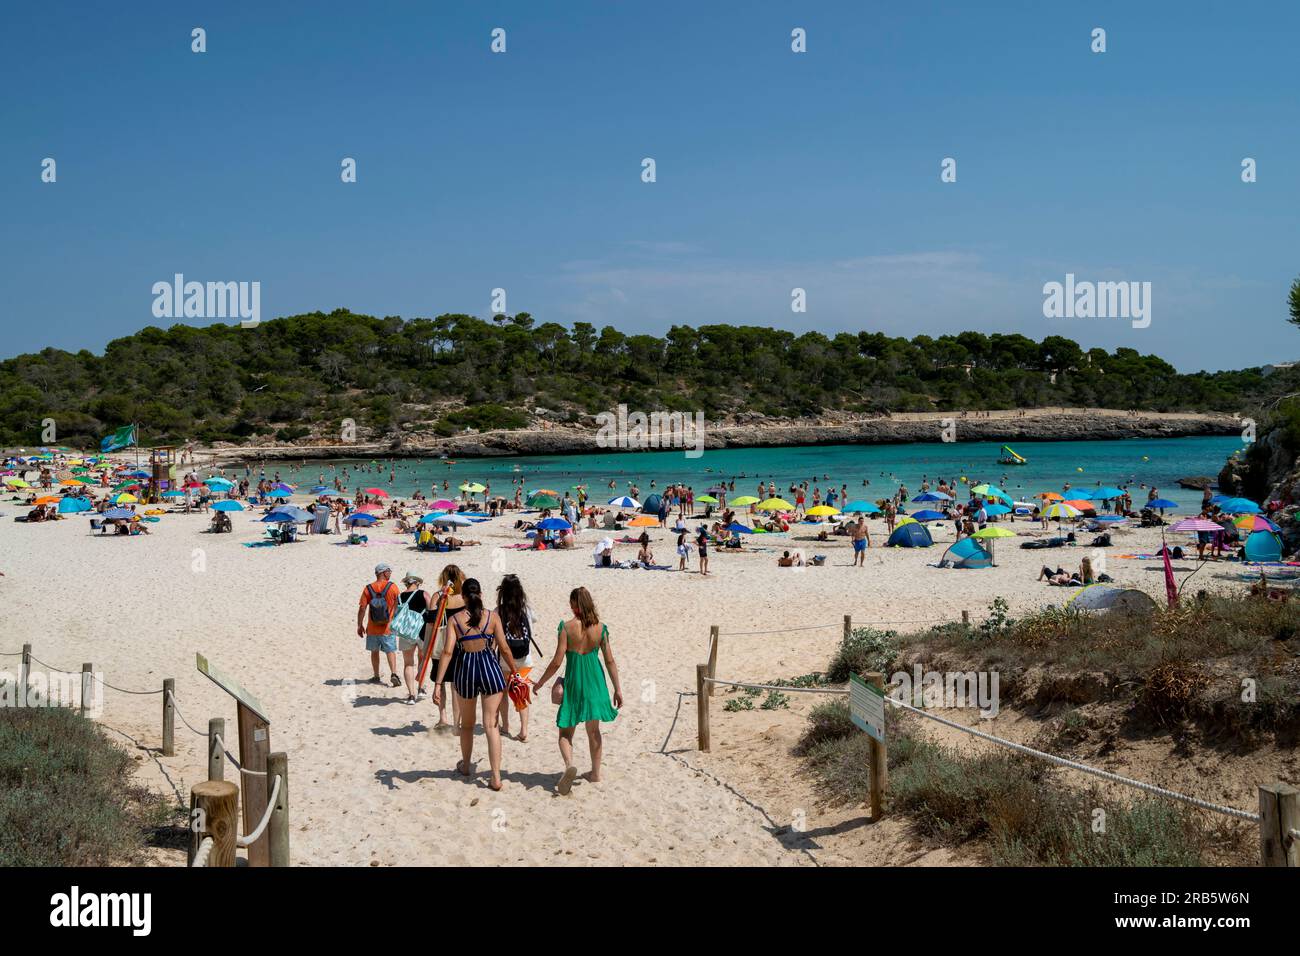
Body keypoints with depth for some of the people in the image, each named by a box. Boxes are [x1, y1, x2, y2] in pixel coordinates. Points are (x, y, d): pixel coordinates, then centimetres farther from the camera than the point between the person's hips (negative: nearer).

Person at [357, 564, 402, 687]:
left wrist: (360, 625, 3)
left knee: (374, 651, 16)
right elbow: (398, 606, -4)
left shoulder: (368, 589, -4)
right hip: (388, 628, -1)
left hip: (372, 628, 2)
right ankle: (393, 674, -12)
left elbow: (362, 608, -6)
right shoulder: (392, 587, -8)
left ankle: (376, 677, 21)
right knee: (391, 651, 6)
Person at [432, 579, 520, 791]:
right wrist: (515, 671, 13)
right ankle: (496, 778, -3)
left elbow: (447, 651, -10)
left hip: (465, 670, 1)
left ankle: (465, 766, 41)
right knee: (491, 725, 2)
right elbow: (504, 648, -2)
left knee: (467, 724, 22)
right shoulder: (492, 617, -3)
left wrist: (438, 683, -11)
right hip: (490, 669, -1)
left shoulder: (454, 619, -3)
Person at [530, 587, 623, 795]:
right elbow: (610, 661, 0)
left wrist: (540, 683, 1)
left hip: (574, 681, -3)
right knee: (593, 730, 18)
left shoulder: (566, 627, -12)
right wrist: (617, 689, 7)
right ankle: (595, 773, 26)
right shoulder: (600, 628, -3)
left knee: (566, 732, 6)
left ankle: (569, 764, -21)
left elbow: (557, 662, -13)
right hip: (595, 681, 3)